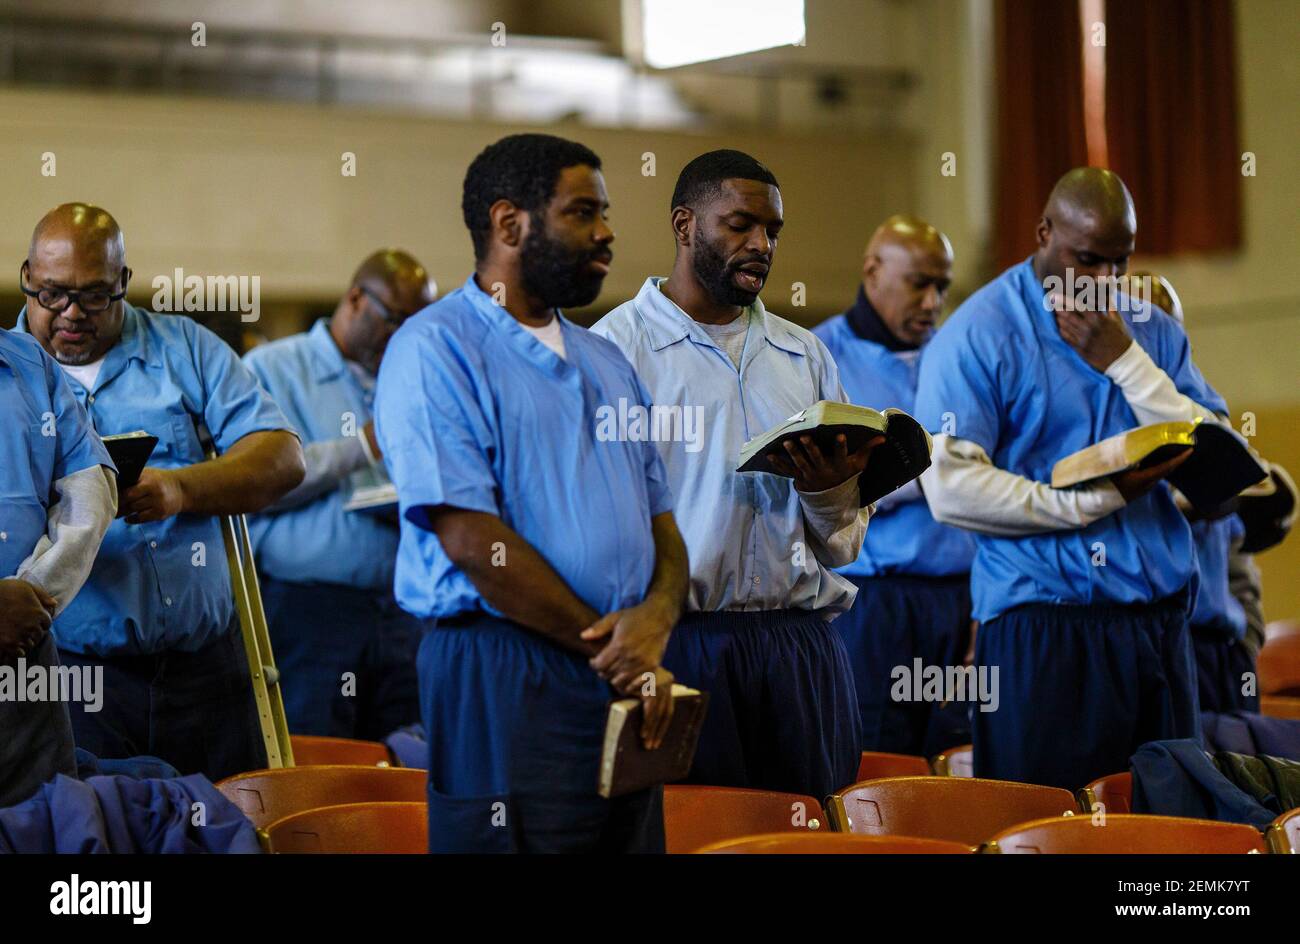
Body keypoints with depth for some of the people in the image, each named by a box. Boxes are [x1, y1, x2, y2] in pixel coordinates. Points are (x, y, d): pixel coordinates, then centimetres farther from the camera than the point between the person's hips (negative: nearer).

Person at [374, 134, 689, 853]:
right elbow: (473, 540, -15)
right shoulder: (435, 349, -6)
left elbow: (661, 521, 15)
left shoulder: (606, 362, 19)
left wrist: (657, 616, -8)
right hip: (504, 679, -7)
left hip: (625, 686, 7)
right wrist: (607, 647, -11)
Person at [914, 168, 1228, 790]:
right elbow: (952, 489, -15)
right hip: (1043, 628, -5)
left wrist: (1124, 361, -7)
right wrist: (1105, 497, -15)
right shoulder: (979, 334, -5)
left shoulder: (1152, 332, 13)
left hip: (1159, 620, 5)